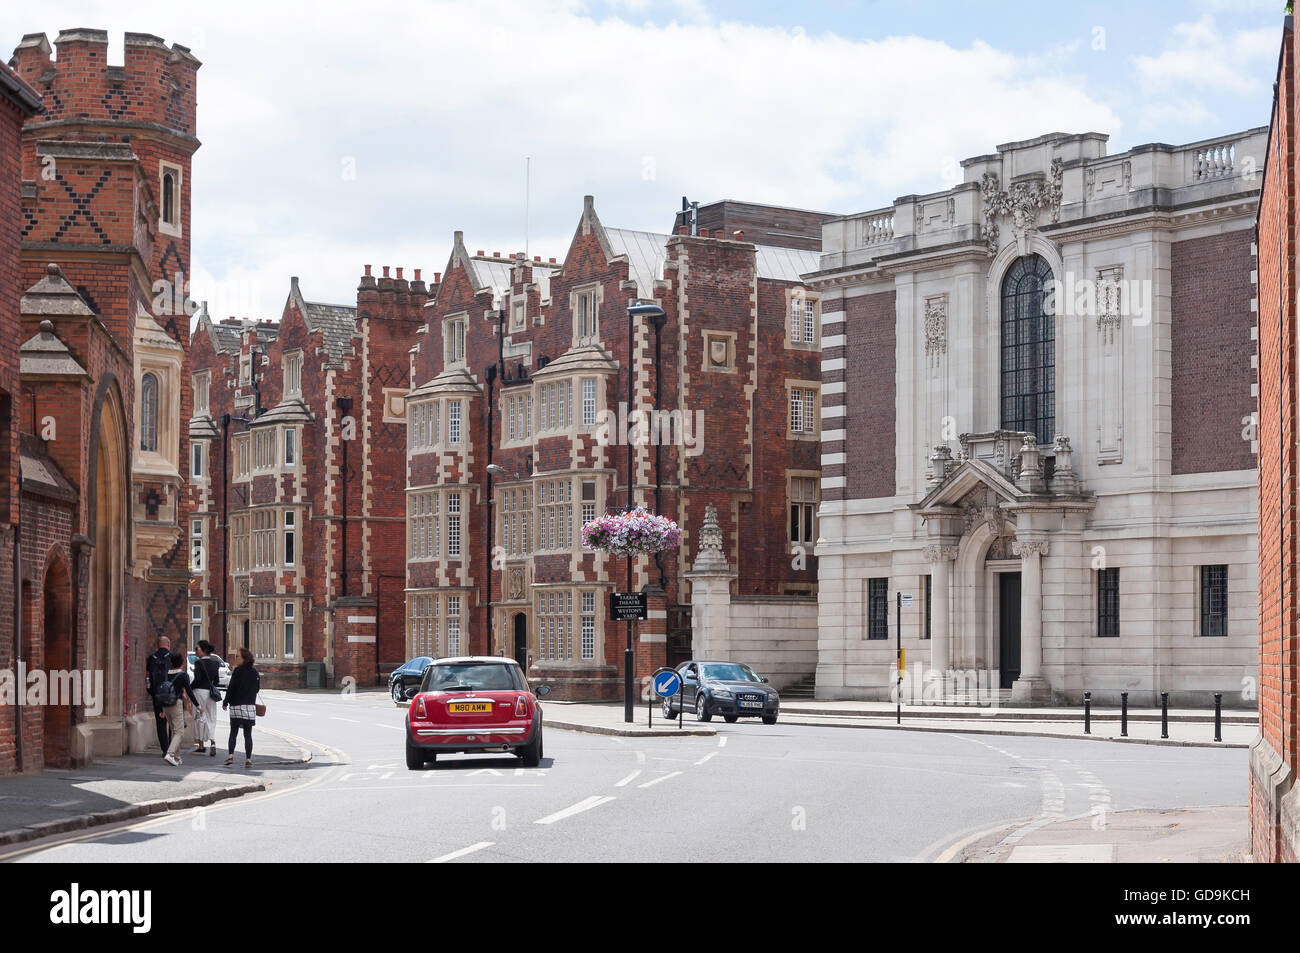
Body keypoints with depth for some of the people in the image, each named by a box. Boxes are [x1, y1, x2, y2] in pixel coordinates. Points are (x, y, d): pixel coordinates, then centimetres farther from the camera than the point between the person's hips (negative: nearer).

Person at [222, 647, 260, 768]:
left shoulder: (238, 671, -9)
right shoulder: (254, 673, 4)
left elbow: (231, 688, -9)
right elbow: (257, 688, 13)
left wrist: (225, 702, 0)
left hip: (236, 705, -3)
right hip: (250, 706, 3)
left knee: (233, 733, 8)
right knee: (248, 734, 5)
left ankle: (230, 755, -5)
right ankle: (248, 759, -1)